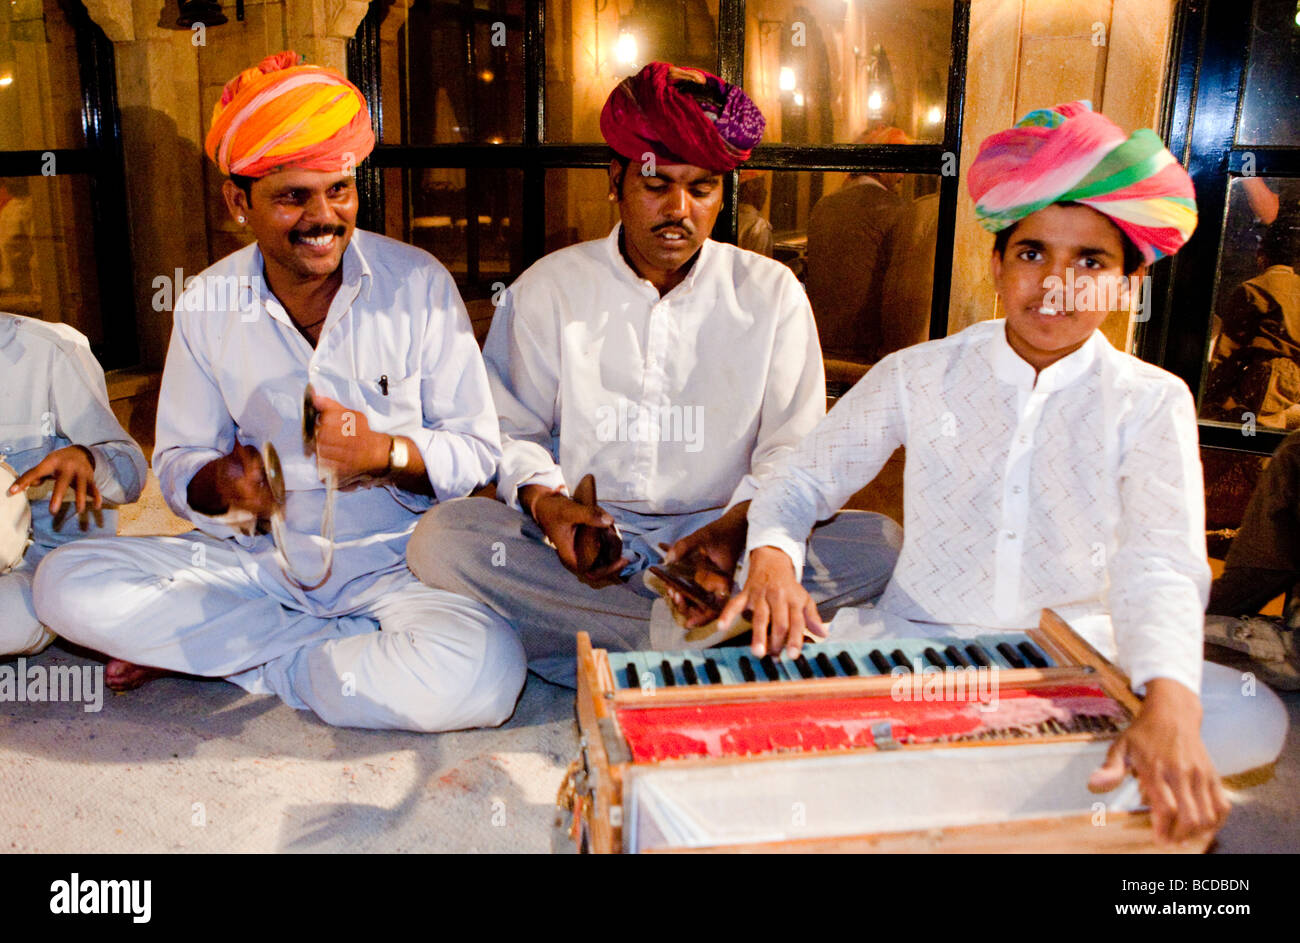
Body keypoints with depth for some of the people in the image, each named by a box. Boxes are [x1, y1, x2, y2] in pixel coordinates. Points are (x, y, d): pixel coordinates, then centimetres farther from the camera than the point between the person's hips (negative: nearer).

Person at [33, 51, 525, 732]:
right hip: (259, 554, 3)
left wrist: (389, 451, -24)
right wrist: (220, 483, -18)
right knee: (67, 586, -17)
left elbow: (477, 451, -4)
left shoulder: (418, 282, -6)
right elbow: (177, 463, 6)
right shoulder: (206, 305, 2)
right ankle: (351, 651, -12)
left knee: (483, 678, -33)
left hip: (397, 561, -2)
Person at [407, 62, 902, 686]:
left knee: (881, 545, -23)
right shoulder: (547, 290, 6)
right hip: (581, 541, 1)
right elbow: (511, 430, 8)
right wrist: (543, 500, -15)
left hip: (719, 538, 0)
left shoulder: (771, 293, 5)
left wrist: (740, 525, -20)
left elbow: (793, 449, 2)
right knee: (441, 537, -27)